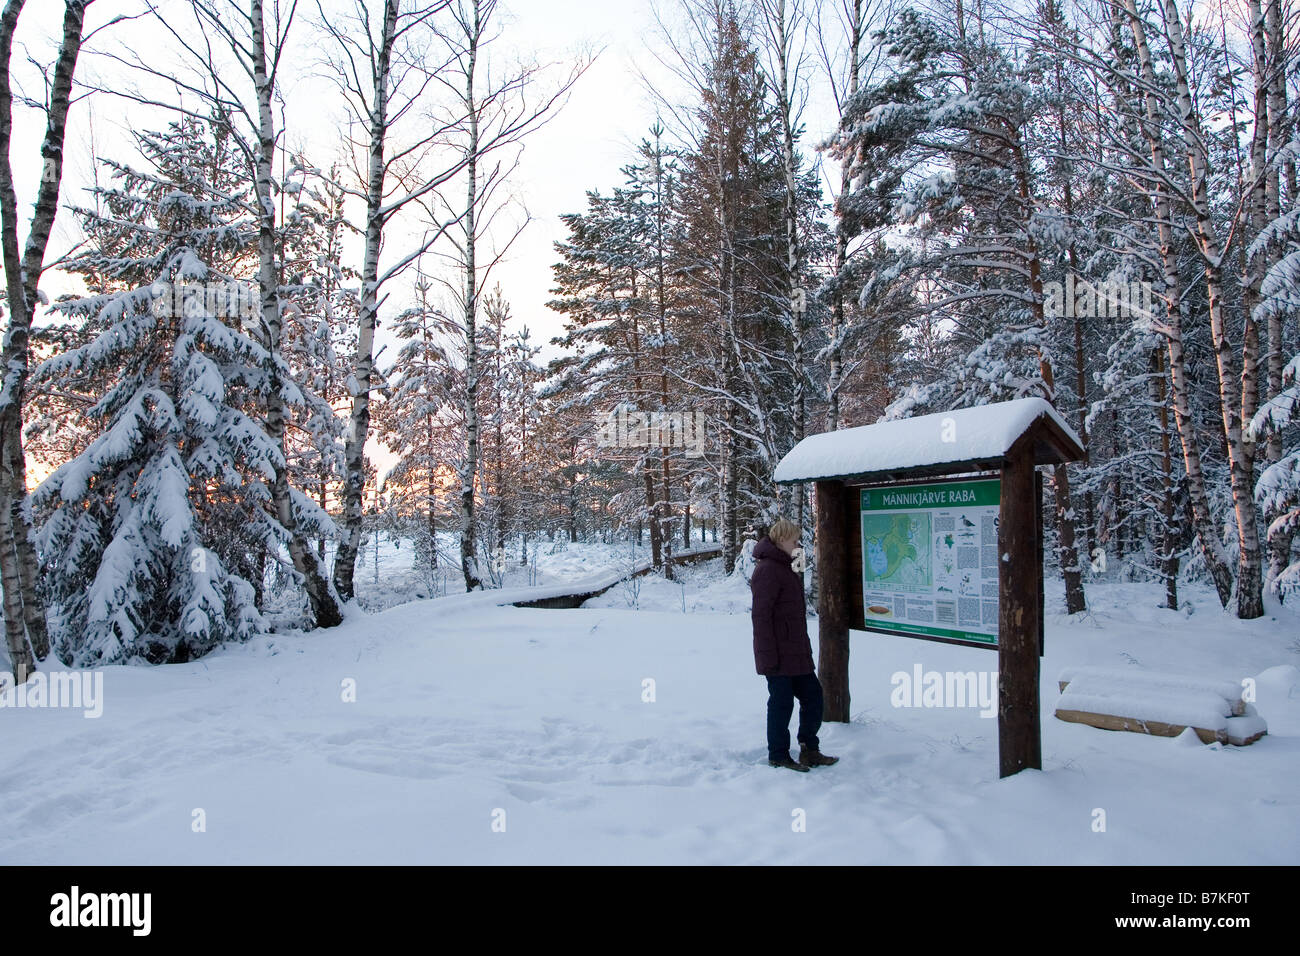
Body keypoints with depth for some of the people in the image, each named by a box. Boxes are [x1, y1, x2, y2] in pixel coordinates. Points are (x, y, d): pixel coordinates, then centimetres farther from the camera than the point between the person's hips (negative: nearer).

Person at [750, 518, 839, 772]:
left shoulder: (782, 567, 16)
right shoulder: (768, 570, -18)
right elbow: (760, 615, -22)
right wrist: (768, 655, -23)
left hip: (795, 653, 10)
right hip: (779, 655, -10)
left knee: (812, 694, 14)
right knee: (782, 702, 1)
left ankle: (809, 750, 25)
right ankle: (777, 756, 16)